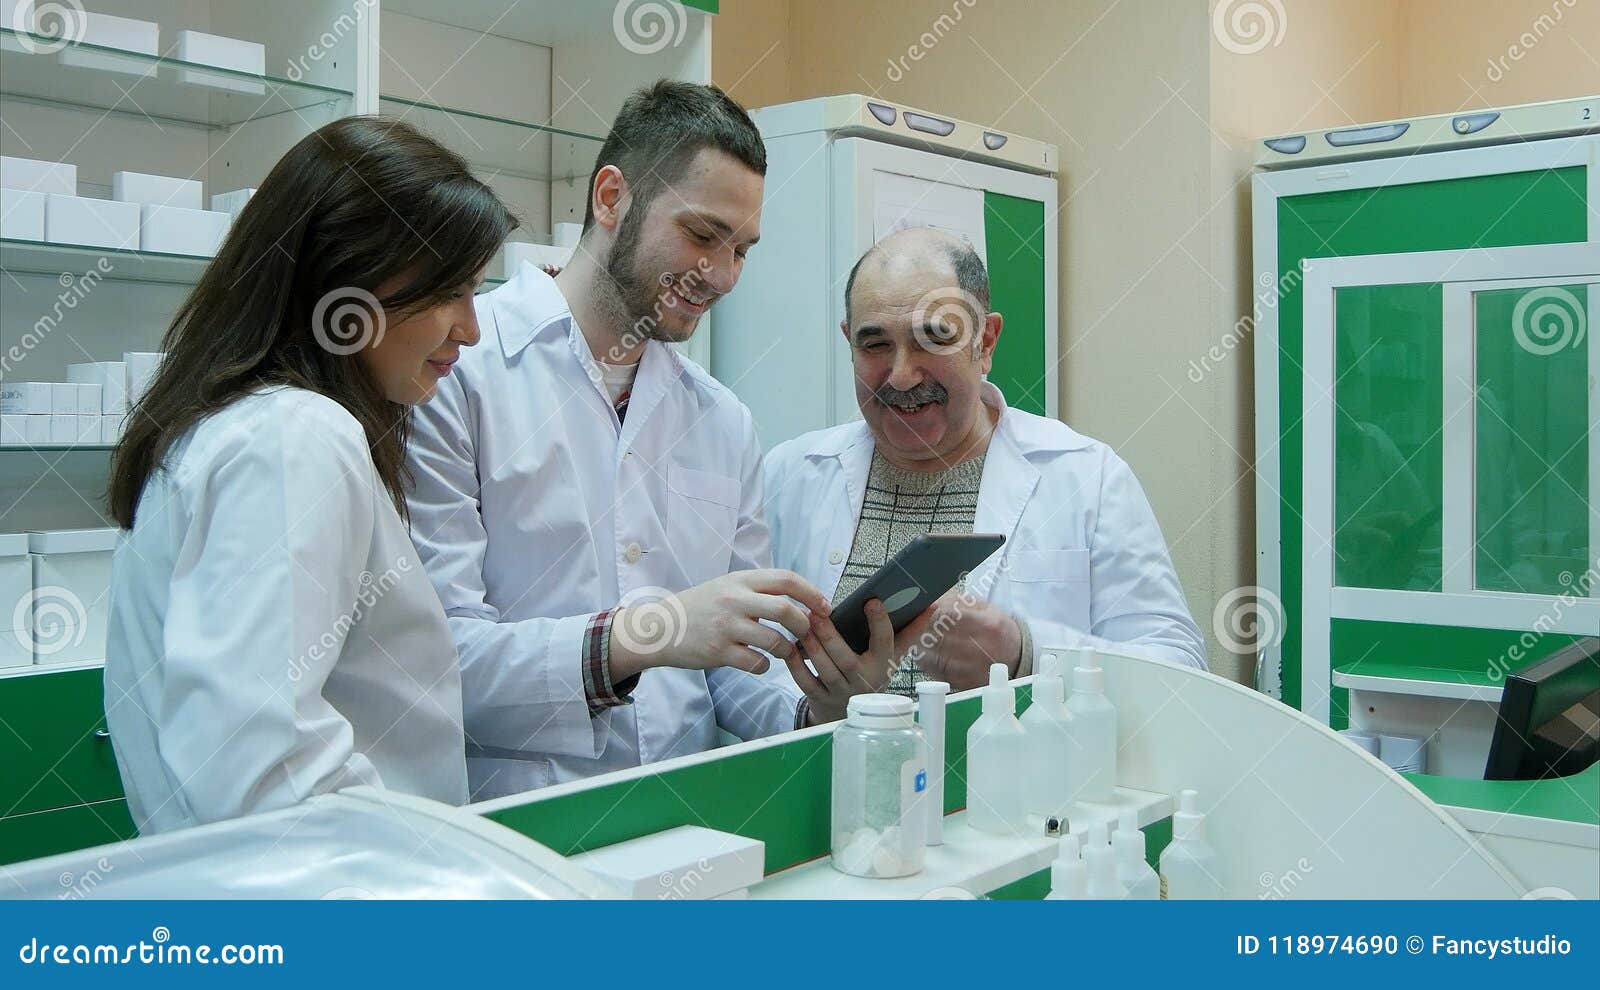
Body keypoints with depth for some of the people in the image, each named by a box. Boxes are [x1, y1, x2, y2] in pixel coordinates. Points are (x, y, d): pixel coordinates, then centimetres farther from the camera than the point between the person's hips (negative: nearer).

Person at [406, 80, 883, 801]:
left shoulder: (725, 424, 15)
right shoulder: (456, 371, -6)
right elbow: (432, 654, -15)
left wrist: (808, 709, -5)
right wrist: (636, 638, -25)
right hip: (508, 823, -4)